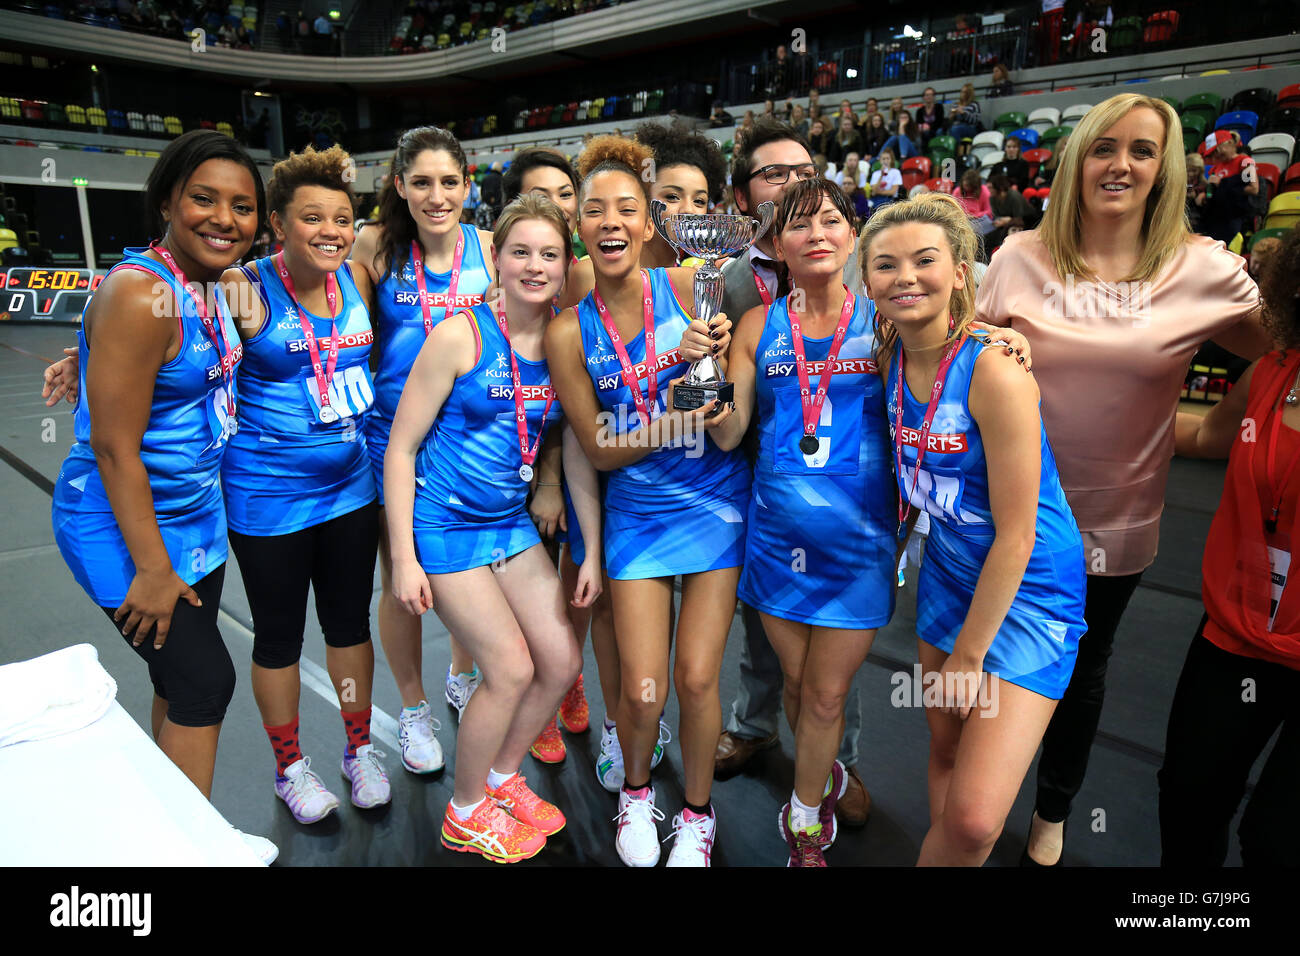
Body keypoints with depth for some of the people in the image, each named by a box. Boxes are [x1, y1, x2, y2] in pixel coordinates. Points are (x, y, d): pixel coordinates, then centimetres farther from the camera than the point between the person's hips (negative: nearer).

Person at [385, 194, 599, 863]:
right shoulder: (459, 335, -15)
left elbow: (577, 451, 3)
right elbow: (400, 445, -11)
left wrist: (593, 551, 2)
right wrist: (403, 556, -14)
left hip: (512, 523, 6)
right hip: (445, 526, -6)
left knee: (563, 662, 7)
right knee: (512, 668, -5)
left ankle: (501, 777, 34)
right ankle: (465, 813, 23)